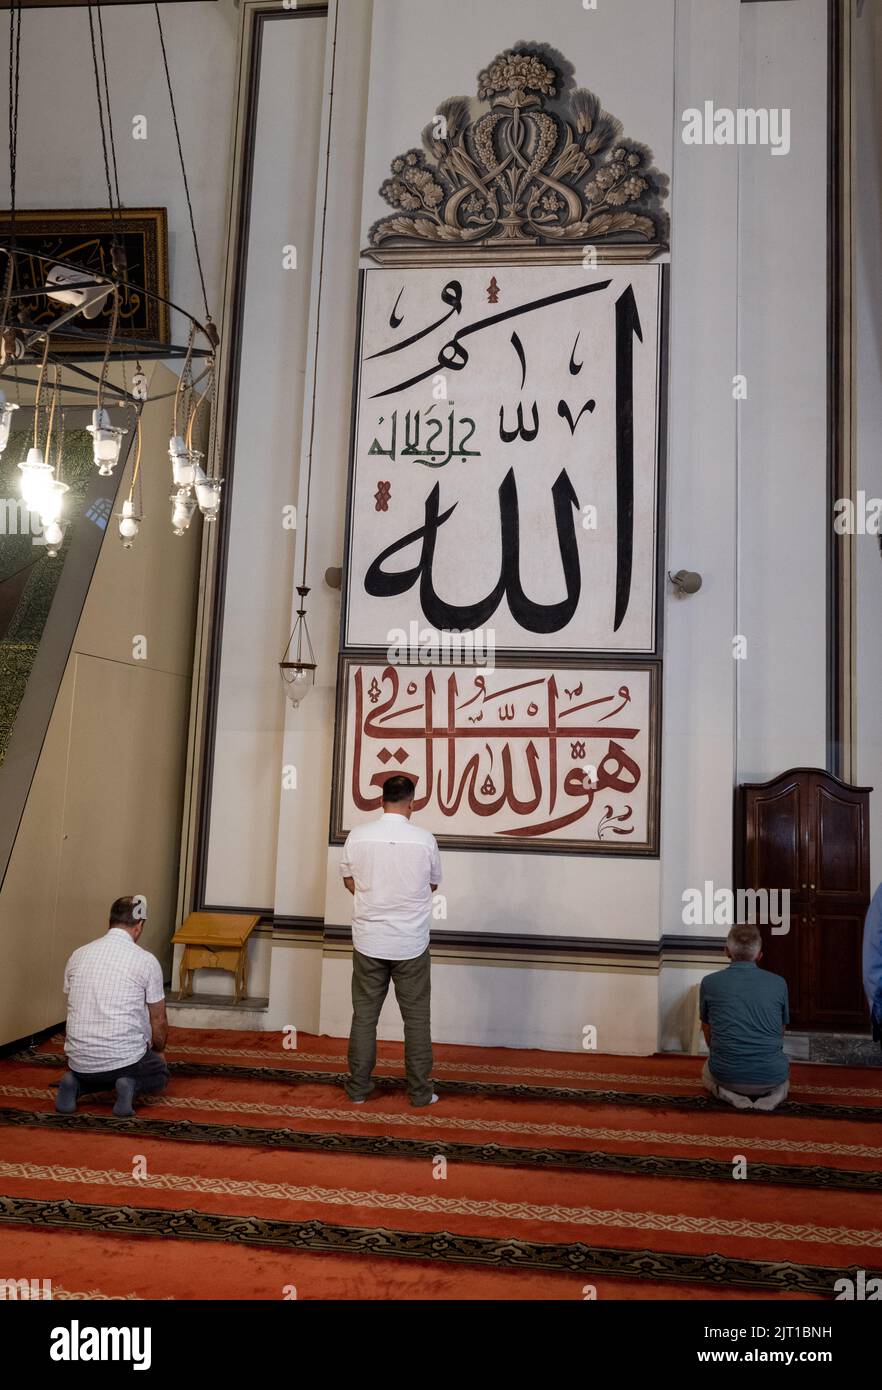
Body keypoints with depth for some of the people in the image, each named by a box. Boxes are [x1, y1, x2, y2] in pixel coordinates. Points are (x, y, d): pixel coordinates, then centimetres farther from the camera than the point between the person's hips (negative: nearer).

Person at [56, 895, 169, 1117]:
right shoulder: (146, 960, -6)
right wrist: (159, 1051, 25)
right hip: (125, 1057, -4)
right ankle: (130, 1086, -5)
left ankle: (76, 1085, 4)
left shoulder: (78, 955, 6)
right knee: (159, 1073, 28)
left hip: (80, 1060, 4)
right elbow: (158, 1021, 3)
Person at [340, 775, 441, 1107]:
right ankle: (420, 1091, 15)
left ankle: (358, 1087, 20)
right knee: (416, 1017, 9)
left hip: (369, 941, 1)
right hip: (411, 943, -1)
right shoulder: (424, 839, -9)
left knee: (364, 1015, 11)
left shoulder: (357, 836, -6)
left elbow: (349, 881, 7)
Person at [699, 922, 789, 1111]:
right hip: (770, 1077, 1)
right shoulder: (778, 983, 1)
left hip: (727, 1075, -1)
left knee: (708, 1073, 35)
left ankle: (730, 1094, 2)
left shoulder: (710, 982, 0)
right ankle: (774, 1094, 3)